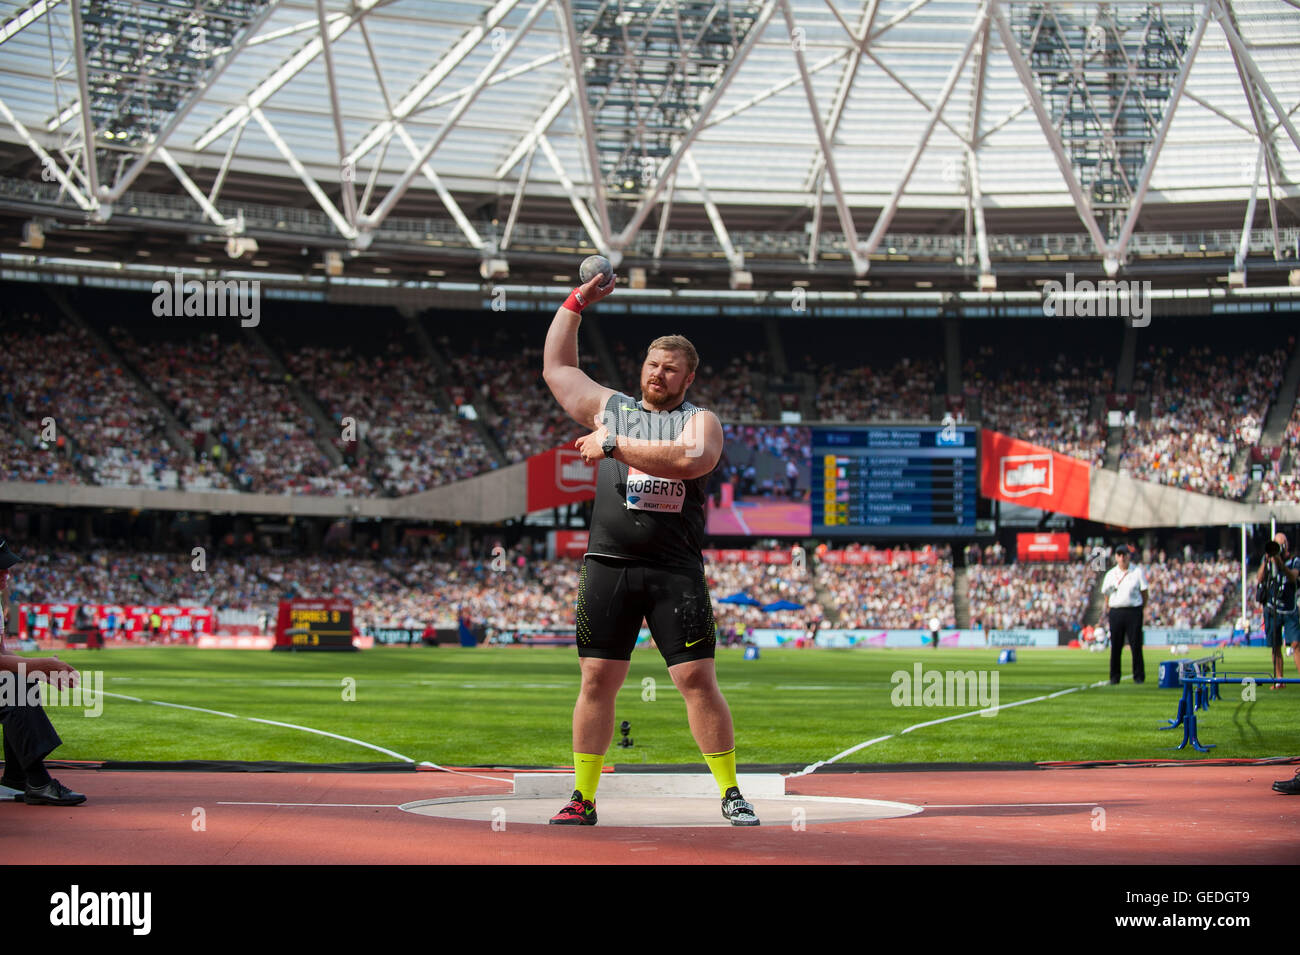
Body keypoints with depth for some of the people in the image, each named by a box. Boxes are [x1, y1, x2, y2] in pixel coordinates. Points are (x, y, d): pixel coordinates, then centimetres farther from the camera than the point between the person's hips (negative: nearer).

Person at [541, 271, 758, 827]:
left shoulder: (701, 421, 6)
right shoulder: (608, 406, 16)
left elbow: (689, 460, -16)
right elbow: (556, 368, 24)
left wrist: (615, 445, -13)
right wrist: (575, 303, 21)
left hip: (676, 571, -2)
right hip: (609, 565, 2)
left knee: (698, 679, -5)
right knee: (598, 679, 1)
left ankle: (730, 794, 3)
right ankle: (583, 798, 7)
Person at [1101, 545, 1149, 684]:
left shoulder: (1137, 572, 6)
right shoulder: (1110, 574, 12)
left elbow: (1144, 592, 7)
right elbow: (1106, 595, 14)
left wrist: (1140, 607, 0)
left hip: (1134, 611, -2)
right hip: (1116, 612, 2)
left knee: (1136, 645, -4)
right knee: (1115, 646, 1)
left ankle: (1139, 676, 1)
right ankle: (1114, 676, 8)